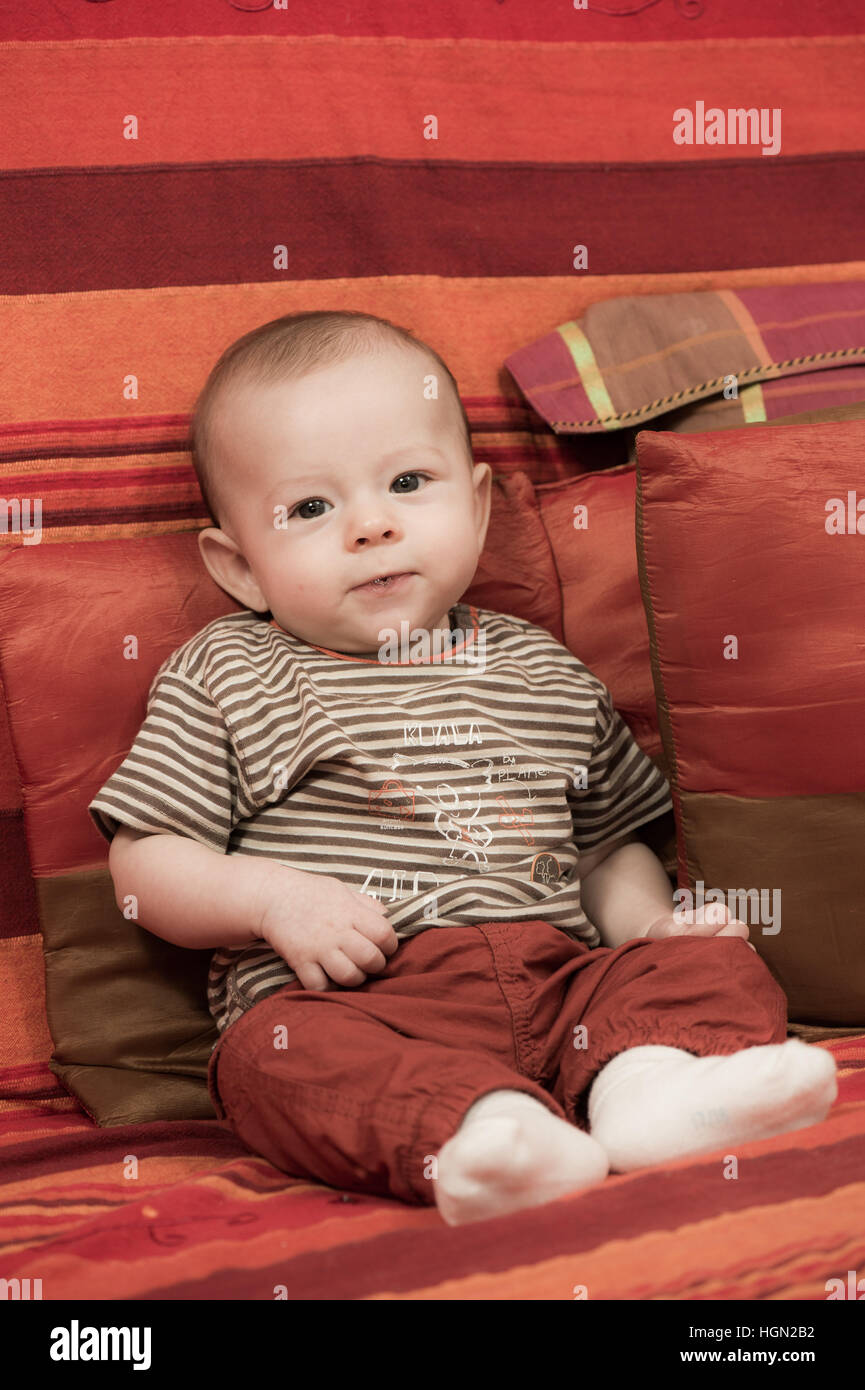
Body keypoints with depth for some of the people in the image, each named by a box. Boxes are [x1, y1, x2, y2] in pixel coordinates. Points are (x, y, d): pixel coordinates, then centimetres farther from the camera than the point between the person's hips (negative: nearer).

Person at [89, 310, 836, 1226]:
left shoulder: (544, 673, 19)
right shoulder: (224, 679, 10)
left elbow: (612, 842, 26)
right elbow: (143, 867, 7)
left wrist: (650, 923, 5)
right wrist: (269, 895, -11)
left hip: (557, 980, 4)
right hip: (348, 1001, -3)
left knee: (716, 964, -15)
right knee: (285, 1052, -34)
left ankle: (649, 1085, -40)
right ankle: (484, 1135, -53)